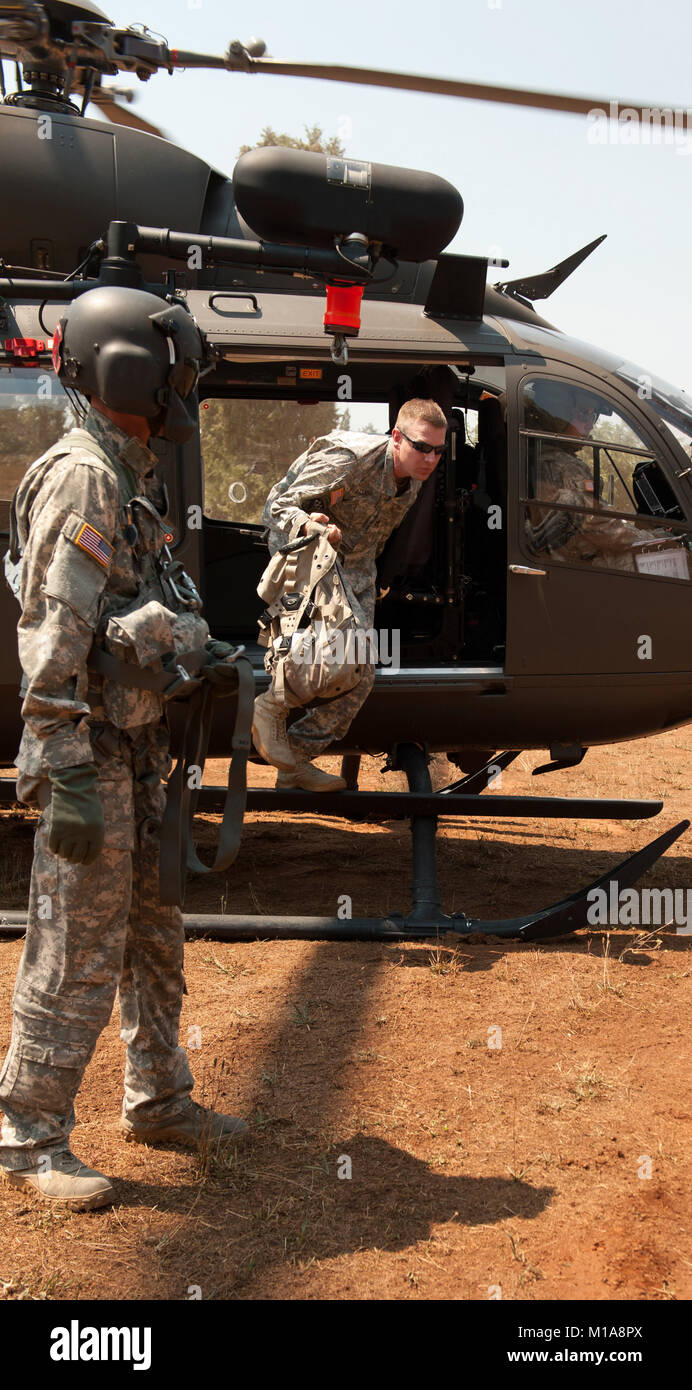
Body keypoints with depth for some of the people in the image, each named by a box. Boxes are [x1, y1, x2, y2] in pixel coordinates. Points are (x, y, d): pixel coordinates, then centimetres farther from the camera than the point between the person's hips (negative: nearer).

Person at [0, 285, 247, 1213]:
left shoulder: (132, 479, 14)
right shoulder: (82, 479, -17)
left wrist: (199, 652, 13)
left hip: (141, 751, 10)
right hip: (93, 756, -10)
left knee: (154, 937, 19)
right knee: (77, 959, -2)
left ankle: (158, 1102, 33)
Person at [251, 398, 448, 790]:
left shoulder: (413, 480, -4)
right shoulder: (347, 460, -26)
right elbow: (280, 506, -24)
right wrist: (307, 524, -44)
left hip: (355, 566, 8)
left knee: (360, 675, 0)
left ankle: (296, 760, 12)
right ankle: (271, 708, -11)